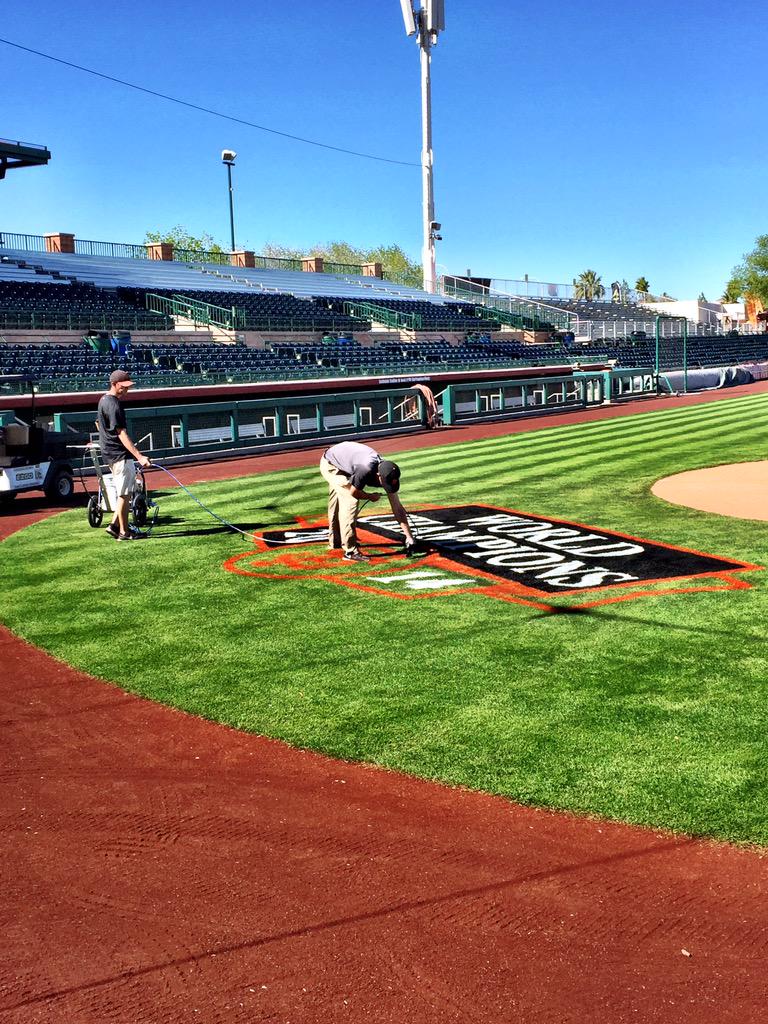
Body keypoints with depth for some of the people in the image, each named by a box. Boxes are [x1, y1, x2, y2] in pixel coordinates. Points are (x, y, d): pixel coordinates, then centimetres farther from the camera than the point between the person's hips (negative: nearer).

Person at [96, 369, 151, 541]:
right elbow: (122, 434, -27)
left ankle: (115, 525, 16)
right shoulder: (113, 405, -20)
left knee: (124, 491, 16)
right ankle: (124, 532, 4)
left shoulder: (103, 400, 11)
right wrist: (139, 456, -33)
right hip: (119, 454, -10)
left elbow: (98, 423, 25)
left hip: (110, 452, 10)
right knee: (124, 493, -3)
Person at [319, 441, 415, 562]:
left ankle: (335, 541, 42)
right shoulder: (366, 470, -42)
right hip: (329, 464, -7)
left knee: (338, 503, 22)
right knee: (351, 501, -19)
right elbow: (354, 492, -23)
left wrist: (409, 537, -16)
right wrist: (371, 497, -7)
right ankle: (350, 551, -17)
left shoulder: (387, 473, -20)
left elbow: (397, 507, -15)